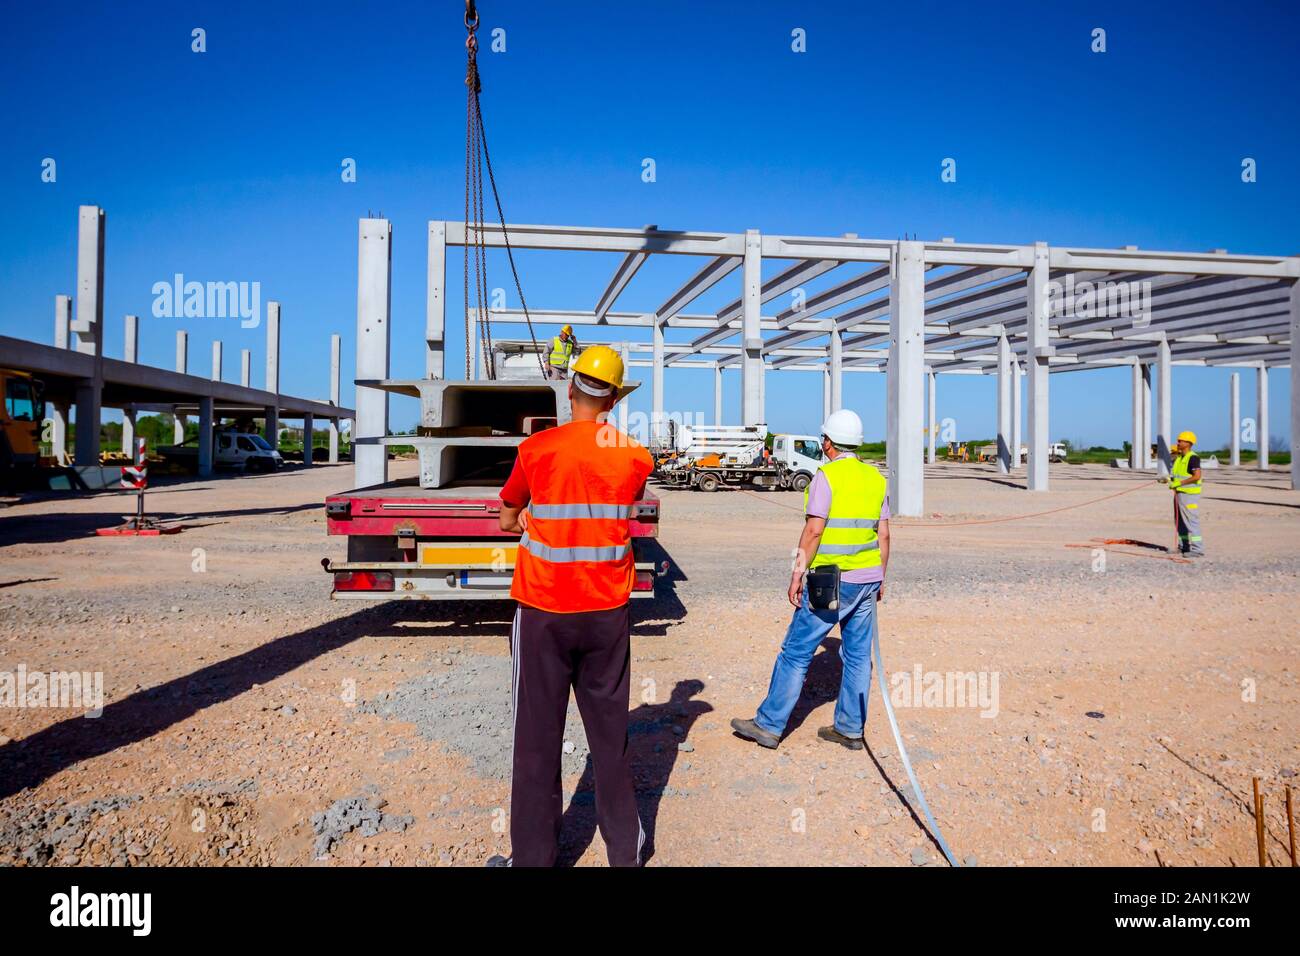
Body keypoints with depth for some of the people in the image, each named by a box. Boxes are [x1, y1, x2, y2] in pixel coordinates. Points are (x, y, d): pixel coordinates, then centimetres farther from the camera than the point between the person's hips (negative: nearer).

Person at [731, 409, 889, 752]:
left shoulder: (827, 475, -11)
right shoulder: (876, 478, 9)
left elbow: (813, 530, -16)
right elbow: (883, 534, 11)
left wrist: (797, 574, -11)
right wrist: (880, 578, 19)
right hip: (867, 580, 7)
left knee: (796, 652, 1)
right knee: (858, 655, 12)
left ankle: (769, 725, 7)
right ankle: (850, 729, 19)